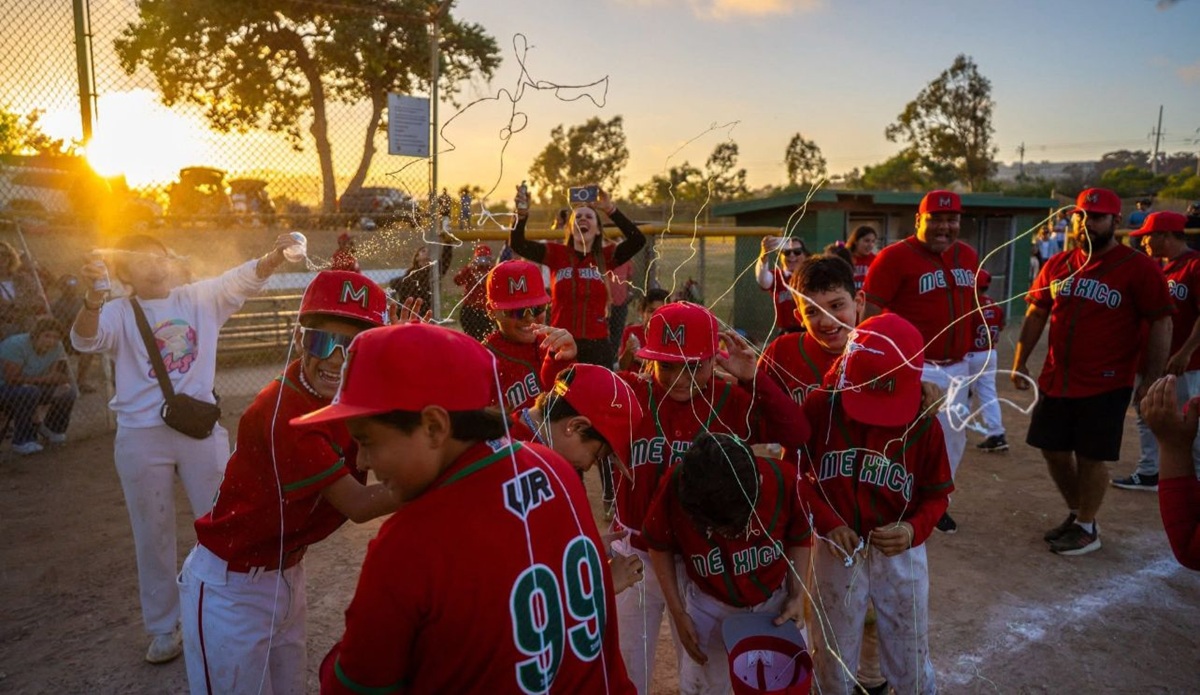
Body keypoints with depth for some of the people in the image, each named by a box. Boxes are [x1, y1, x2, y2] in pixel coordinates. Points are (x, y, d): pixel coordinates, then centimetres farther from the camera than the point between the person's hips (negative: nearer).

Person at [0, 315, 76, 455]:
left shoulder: (56, 347, -8)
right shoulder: (15, 345, -26)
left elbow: (55, 375, -6)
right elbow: (12, 378, -30)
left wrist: (62, 381, -29)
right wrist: (44, 379, -31)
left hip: (36, 387, 6)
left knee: (68, 392, -14)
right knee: (30, 393, -36)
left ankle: (52, 428, 14)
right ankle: (23, 441, -20)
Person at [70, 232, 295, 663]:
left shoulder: (200, 298, 3)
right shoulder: (118, 313, -1)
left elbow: (244, 279, -10)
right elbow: (85, 340, -19)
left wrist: (274, 257, -31)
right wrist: (93, 297, -39)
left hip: (201, 427, 1)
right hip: (141, 437, -1)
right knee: (153, 534, 12)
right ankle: (163, 628, 29)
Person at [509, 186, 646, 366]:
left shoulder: (605, 257, 4)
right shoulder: (556, 254, 4)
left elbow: (638, 240, -11)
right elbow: (517, 244, -6)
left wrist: (610, 209, -18)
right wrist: (522, 214, -25)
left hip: (597, 346, 0)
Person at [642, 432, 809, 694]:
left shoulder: (783, 478, -30)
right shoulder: (676, 485, -32)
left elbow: (799, 538, -6)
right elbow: (660, 545, -10)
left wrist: (797, 595, -12)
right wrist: (678, 612, -9)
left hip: (775, 599, 1)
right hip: (709, 603, 0)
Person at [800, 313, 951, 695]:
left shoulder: (924, 424, -11)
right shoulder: (820, 408, -15)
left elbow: (937, 492, -2)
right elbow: (794, 474, -7)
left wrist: (915, 529, -21)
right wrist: (827, 522, -19)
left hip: (900, 552, 1)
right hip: (837, 549, -1)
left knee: (910, 657, 20)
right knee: (834, 654, 19)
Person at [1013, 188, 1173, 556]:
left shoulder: (1139, 268, -9)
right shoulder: (1057, 265, 5)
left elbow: (1160, 325, -9)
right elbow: (1036, 314, 12)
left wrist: (1151, 380, -13)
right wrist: (1020, 362, 8)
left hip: (1106, 385, -5)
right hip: (1055, 379, 5)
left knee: (1090, 456, 3)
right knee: (1053, 449, 13)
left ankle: (1086, 528, 22)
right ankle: (1076, 513, 34)